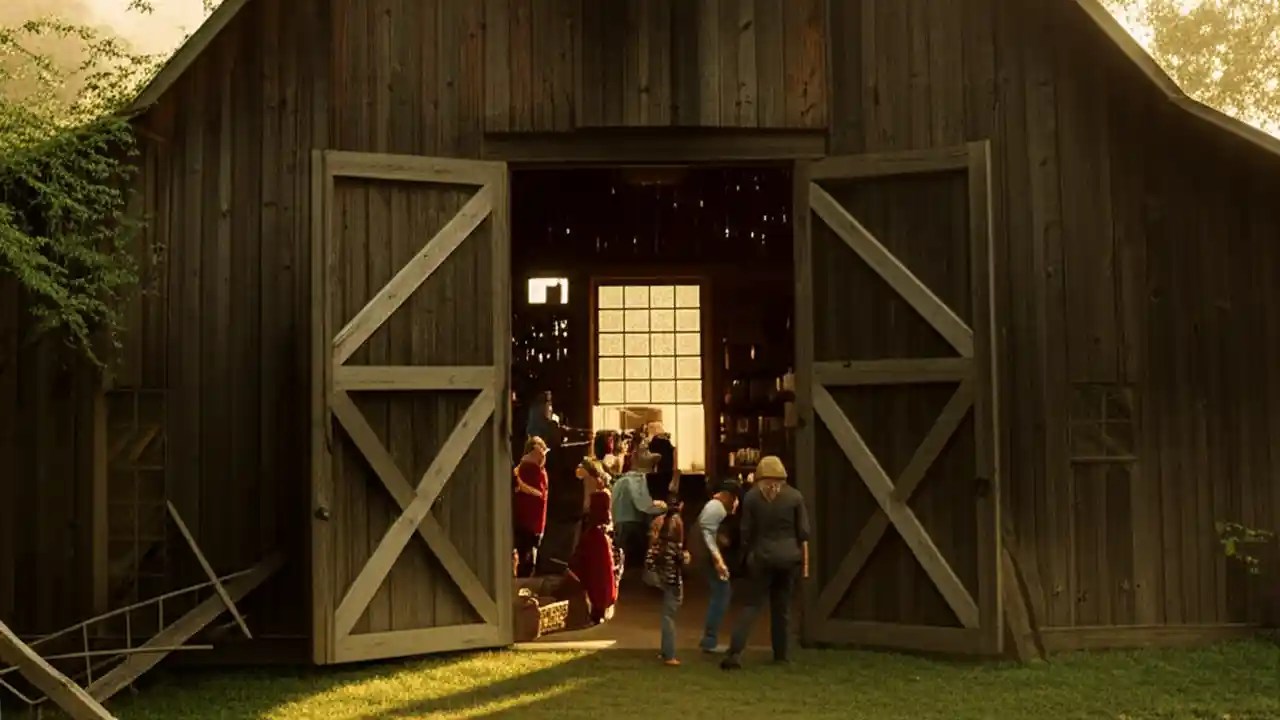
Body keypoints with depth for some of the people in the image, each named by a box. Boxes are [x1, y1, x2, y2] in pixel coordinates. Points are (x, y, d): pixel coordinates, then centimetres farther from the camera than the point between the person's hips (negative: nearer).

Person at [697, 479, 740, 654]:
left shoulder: (719, 507, 19)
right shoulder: (716, 507, -14)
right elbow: (708, 534, -24)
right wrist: (718, 559, -28)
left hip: (717, 557, 11)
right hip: (714, 558, -11)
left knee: (722, 595, 14)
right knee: (721, 596, -9)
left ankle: (710, 639, 19)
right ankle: (710, 641, -6)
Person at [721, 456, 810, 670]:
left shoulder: (751, 497, 0)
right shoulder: (794, 496, 1)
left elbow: (746, 532, 1)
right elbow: (803, 532, 2)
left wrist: (749, 554, 13)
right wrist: (805, 561, 8)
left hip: (762, 556, -1)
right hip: (789, 556, 1)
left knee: (752, 604, 1)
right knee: (782, 606, 13)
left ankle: (735, 653, -11)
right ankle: (782, 654, 18)